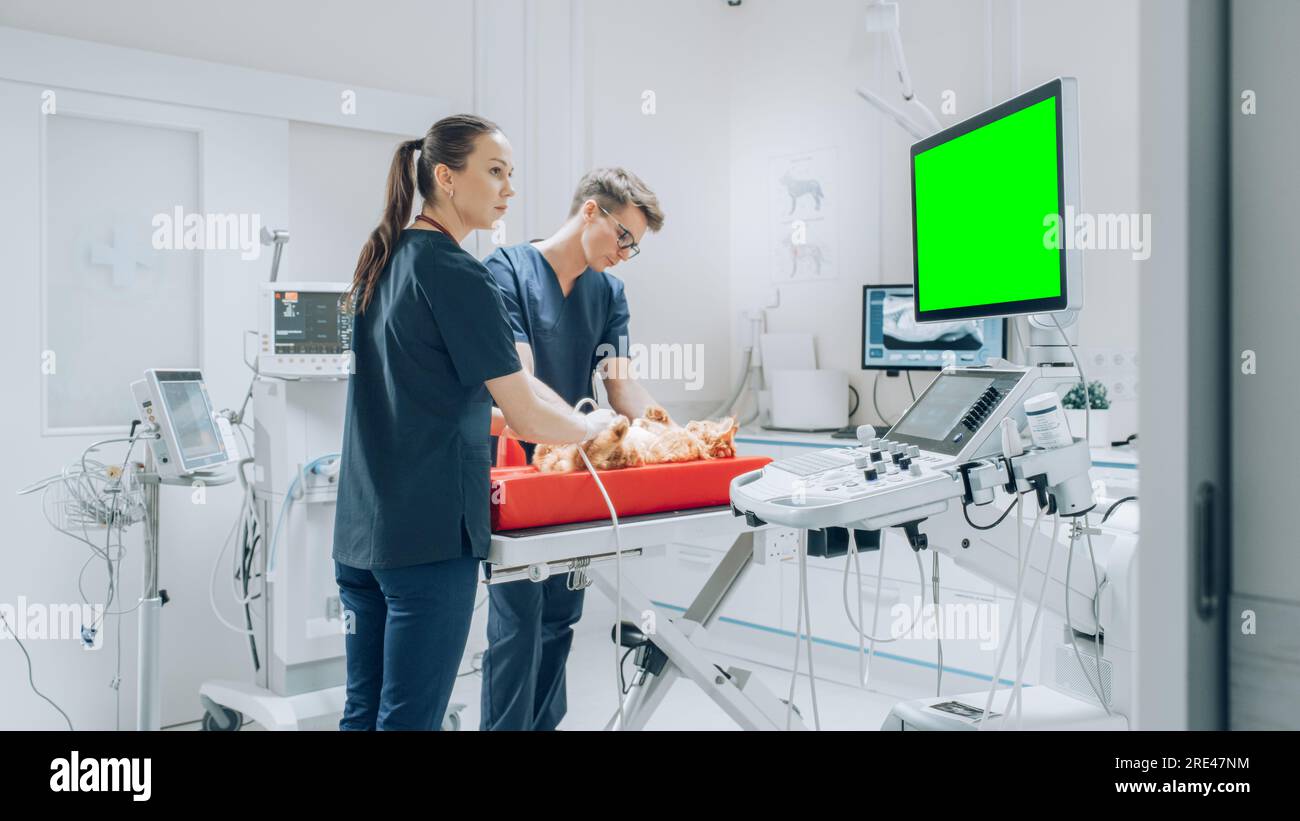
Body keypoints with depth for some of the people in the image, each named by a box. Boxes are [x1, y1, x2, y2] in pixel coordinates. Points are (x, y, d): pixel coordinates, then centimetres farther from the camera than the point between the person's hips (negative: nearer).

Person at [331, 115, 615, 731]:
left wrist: (495, 420, 18)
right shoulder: (456, 274, -13)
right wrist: (596, 424, 6)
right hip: (429, 534, -8)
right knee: (410, 717, 0)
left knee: (363, 711, 14)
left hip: (360, 529, 8)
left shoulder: (384, 262, 13)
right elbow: (526, 417, -12)